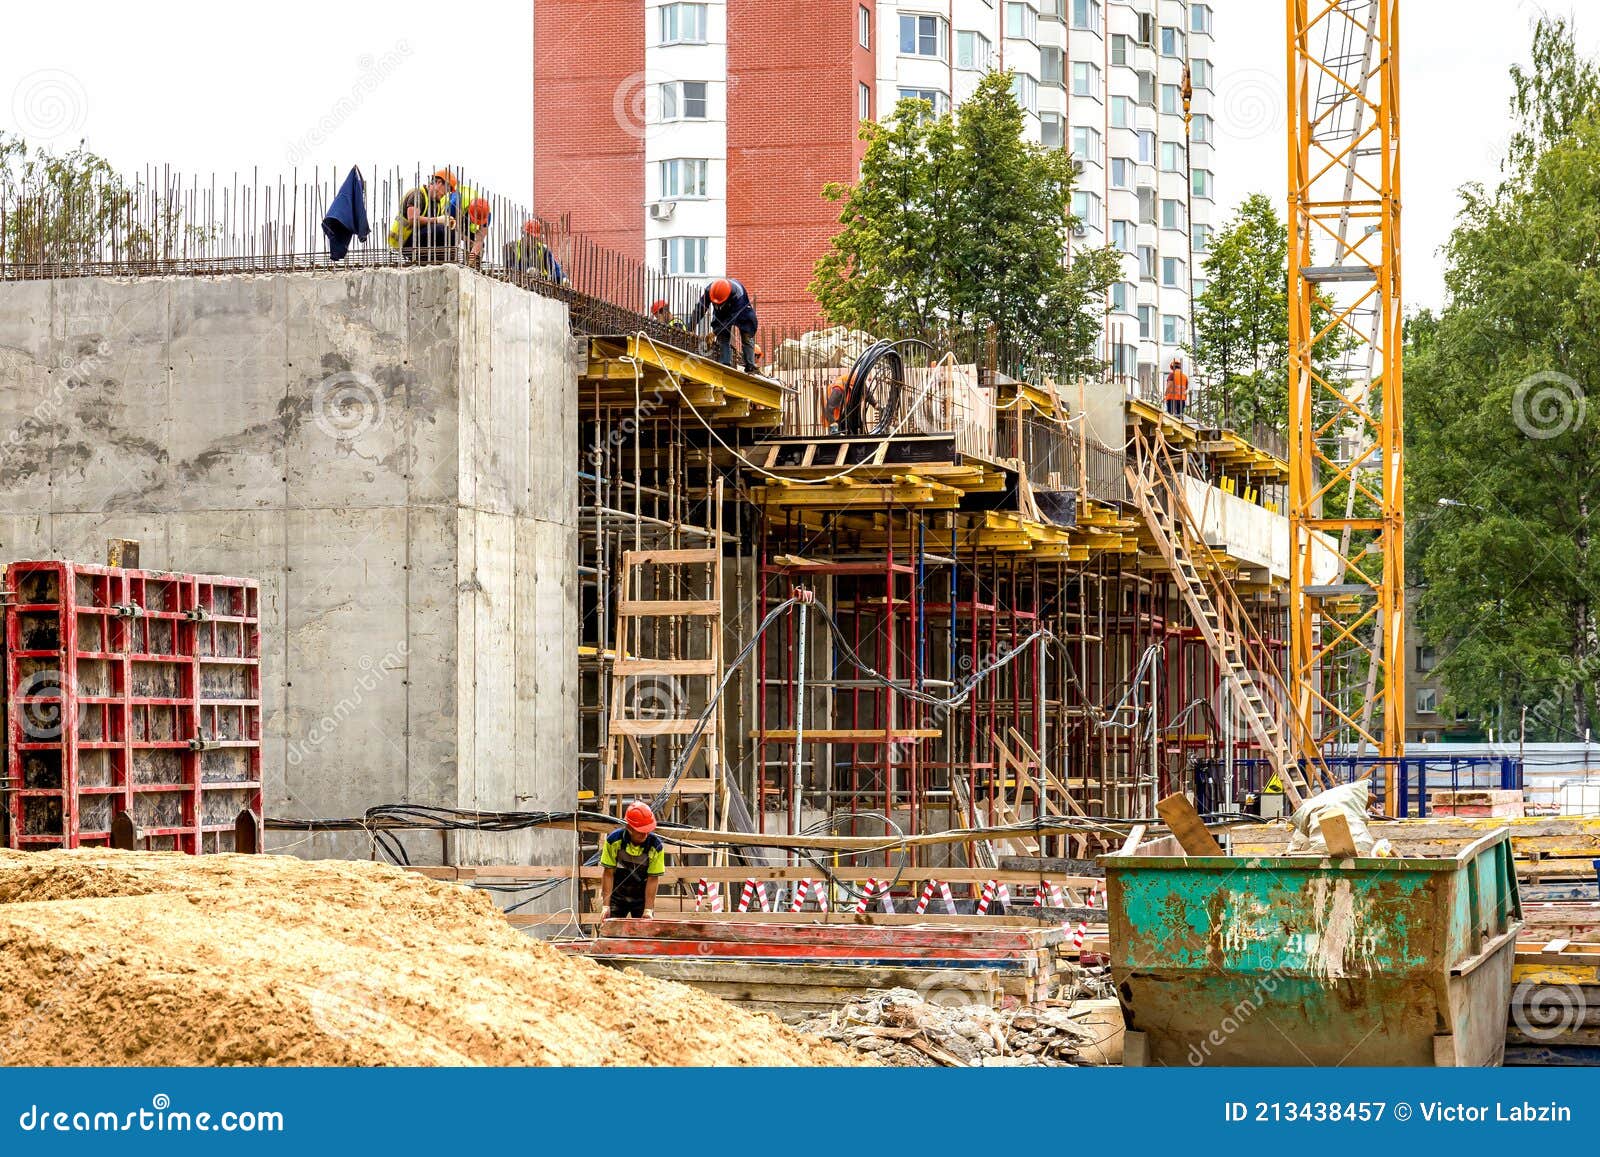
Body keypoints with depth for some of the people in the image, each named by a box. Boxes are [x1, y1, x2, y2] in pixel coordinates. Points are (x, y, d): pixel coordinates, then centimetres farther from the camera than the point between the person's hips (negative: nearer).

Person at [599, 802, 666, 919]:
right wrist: (606, 905, -16)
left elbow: (653, 879, -14)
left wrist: (648, 910, -18)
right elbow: (608, 873, -13)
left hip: (642, 898, 0)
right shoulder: (614, 840, -17)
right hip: (617, 895, 0)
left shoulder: (656, 846, -18)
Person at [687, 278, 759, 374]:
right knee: (722, 338, -11)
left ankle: (750, 367, -10)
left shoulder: (737, 293, -43)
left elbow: (733, 316, -41)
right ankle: (724, 365, -15)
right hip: (721, 314, 3)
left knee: (747, 337, -11)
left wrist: (715, 332, -44)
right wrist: (690, 329, -38)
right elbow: (700, 309, -29)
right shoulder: (709, 290, -33)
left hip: (741, 311, -3)